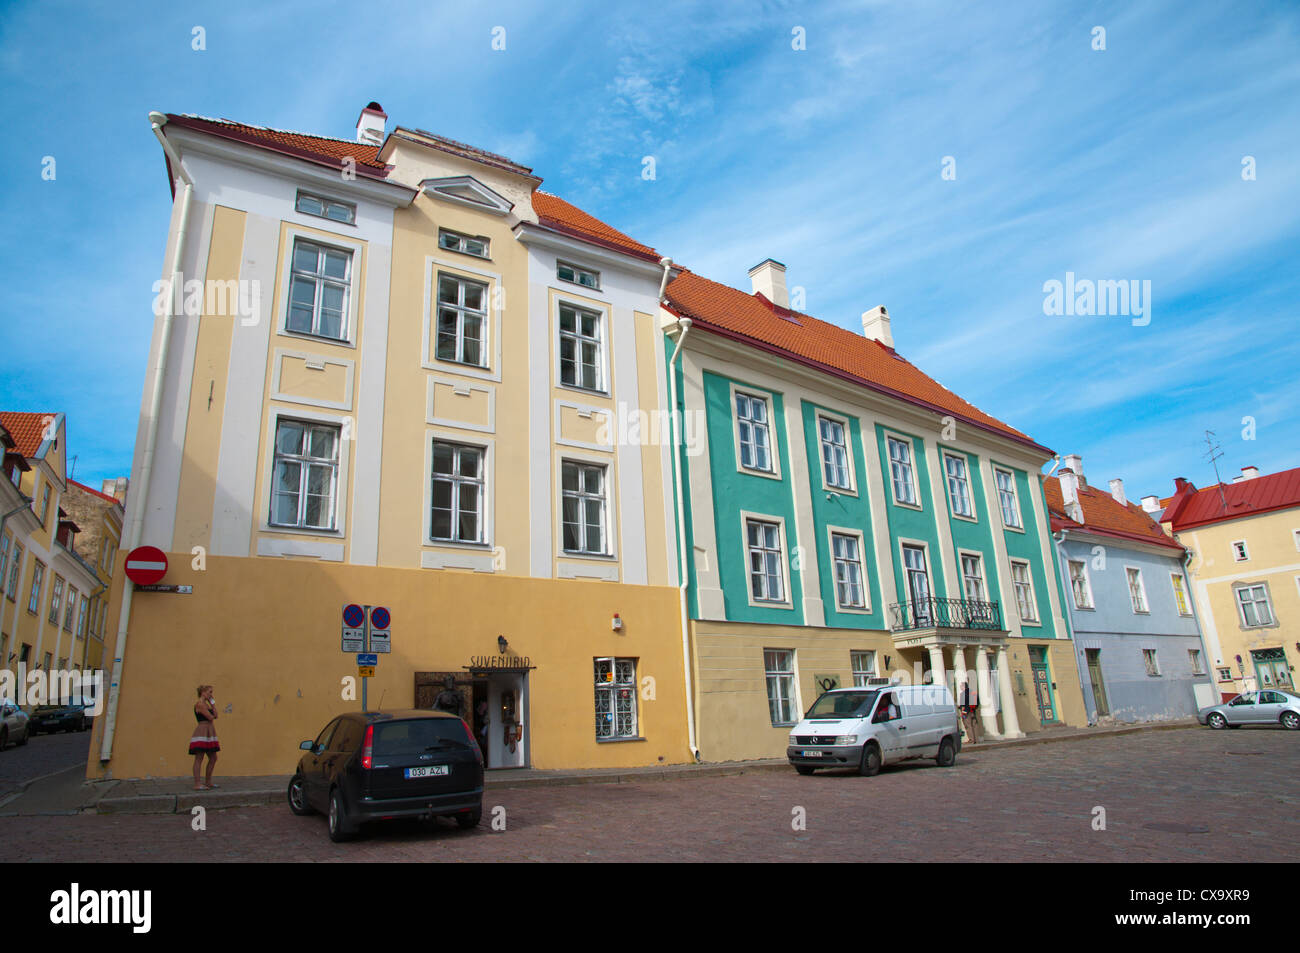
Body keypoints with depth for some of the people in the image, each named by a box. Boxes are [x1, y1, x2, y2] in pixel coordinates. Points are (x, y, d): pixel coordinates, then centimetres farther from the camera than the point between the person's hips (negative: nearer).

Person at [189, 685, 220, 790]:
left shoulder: (206, 704, 18)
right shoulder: (199, 704, -12)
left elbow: (215, 716, 12)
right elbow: (210, 717, -16)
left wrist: (212, 703, 10)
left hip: (209, 733, 10)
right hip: (202, 732, -10)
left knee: (213, 758, 11)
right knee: (199, 759, -7)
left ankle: (208, 782, 20)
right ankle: (197, 785, -7)